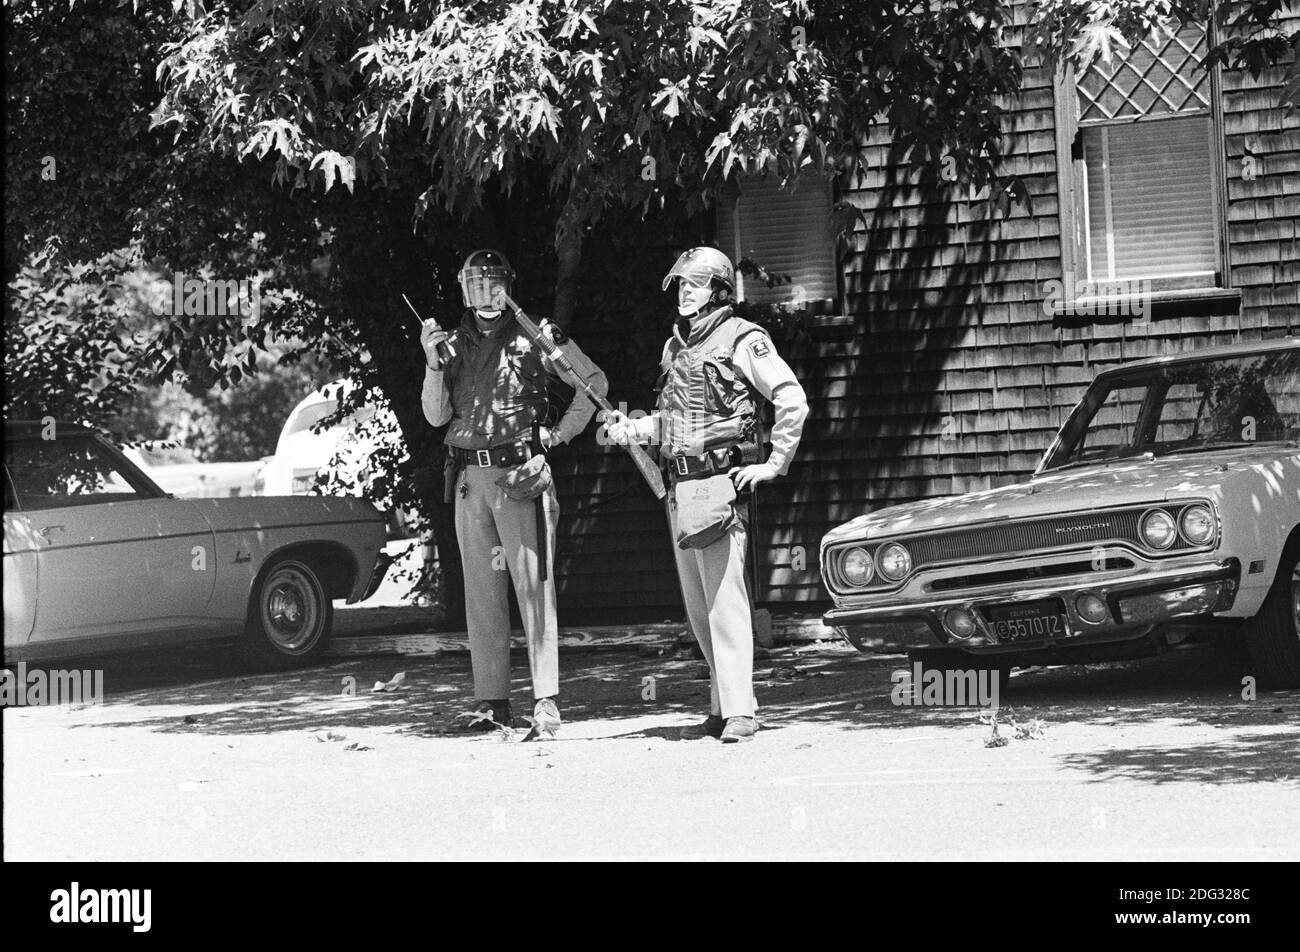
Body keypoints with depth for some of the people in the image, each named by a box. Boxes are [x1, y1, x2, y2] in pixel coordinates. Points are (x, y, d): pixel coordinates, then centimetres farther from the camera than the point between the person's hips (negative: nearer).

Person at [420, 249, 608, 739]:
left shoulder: (536, 336, 1)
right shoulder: (454, 345, 13)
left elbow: (594, 381, 8)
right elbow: (436, 415, 8)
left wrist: (562, 432, 0)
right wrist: (434, 362, -6)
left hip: (520, 475, -5)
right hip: (469, 478, 5)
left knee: (532, 585, -10)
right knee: (480, 590, 7)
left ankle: (546, 702, -13)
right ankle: (490, 701, 12)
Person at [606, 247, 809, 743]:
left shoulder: (742, 340, -6)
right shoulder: (675, 346, 17)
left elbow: (792, 401, -10)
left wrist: (773, 465, -12)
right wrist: (632, 429, 8)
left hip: (719, 483, -8)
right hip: (679, 487, 8)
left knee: (724, 599, -13)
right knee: (698, 608, 10)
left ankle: (740, 713, -14)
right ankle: (721, 709, 18)